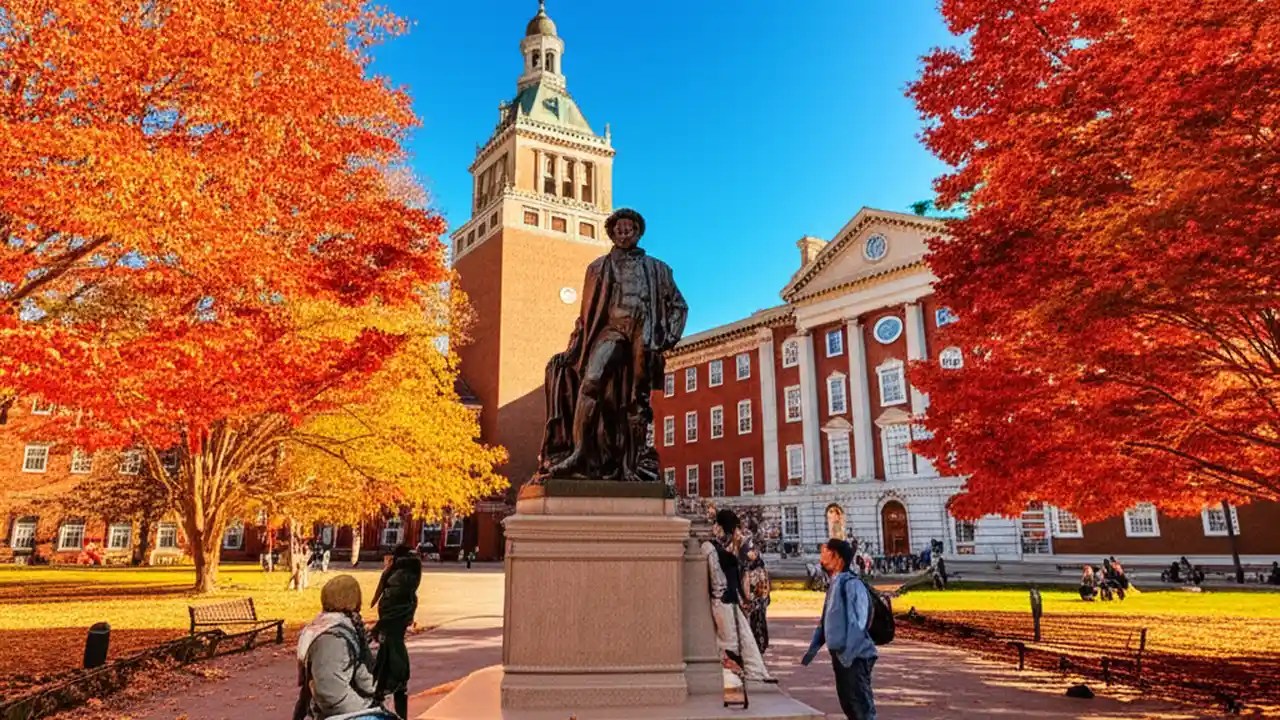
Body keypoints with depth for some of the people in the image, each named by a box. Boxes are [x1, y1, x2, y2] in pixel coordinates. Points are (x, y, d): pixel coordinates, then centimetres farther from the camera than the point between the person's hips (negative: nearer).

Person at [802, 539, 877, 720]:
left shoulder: (851, 584, -16)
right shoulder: (834, 584, 12)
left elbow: (858, 622, -21)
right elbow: (825, 620, 18)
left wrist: (848, 654, -24)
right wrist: (812, 649, 17)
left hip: (855, 656, -9)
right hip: (840, 654, 9)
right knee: (847, 703, 15)